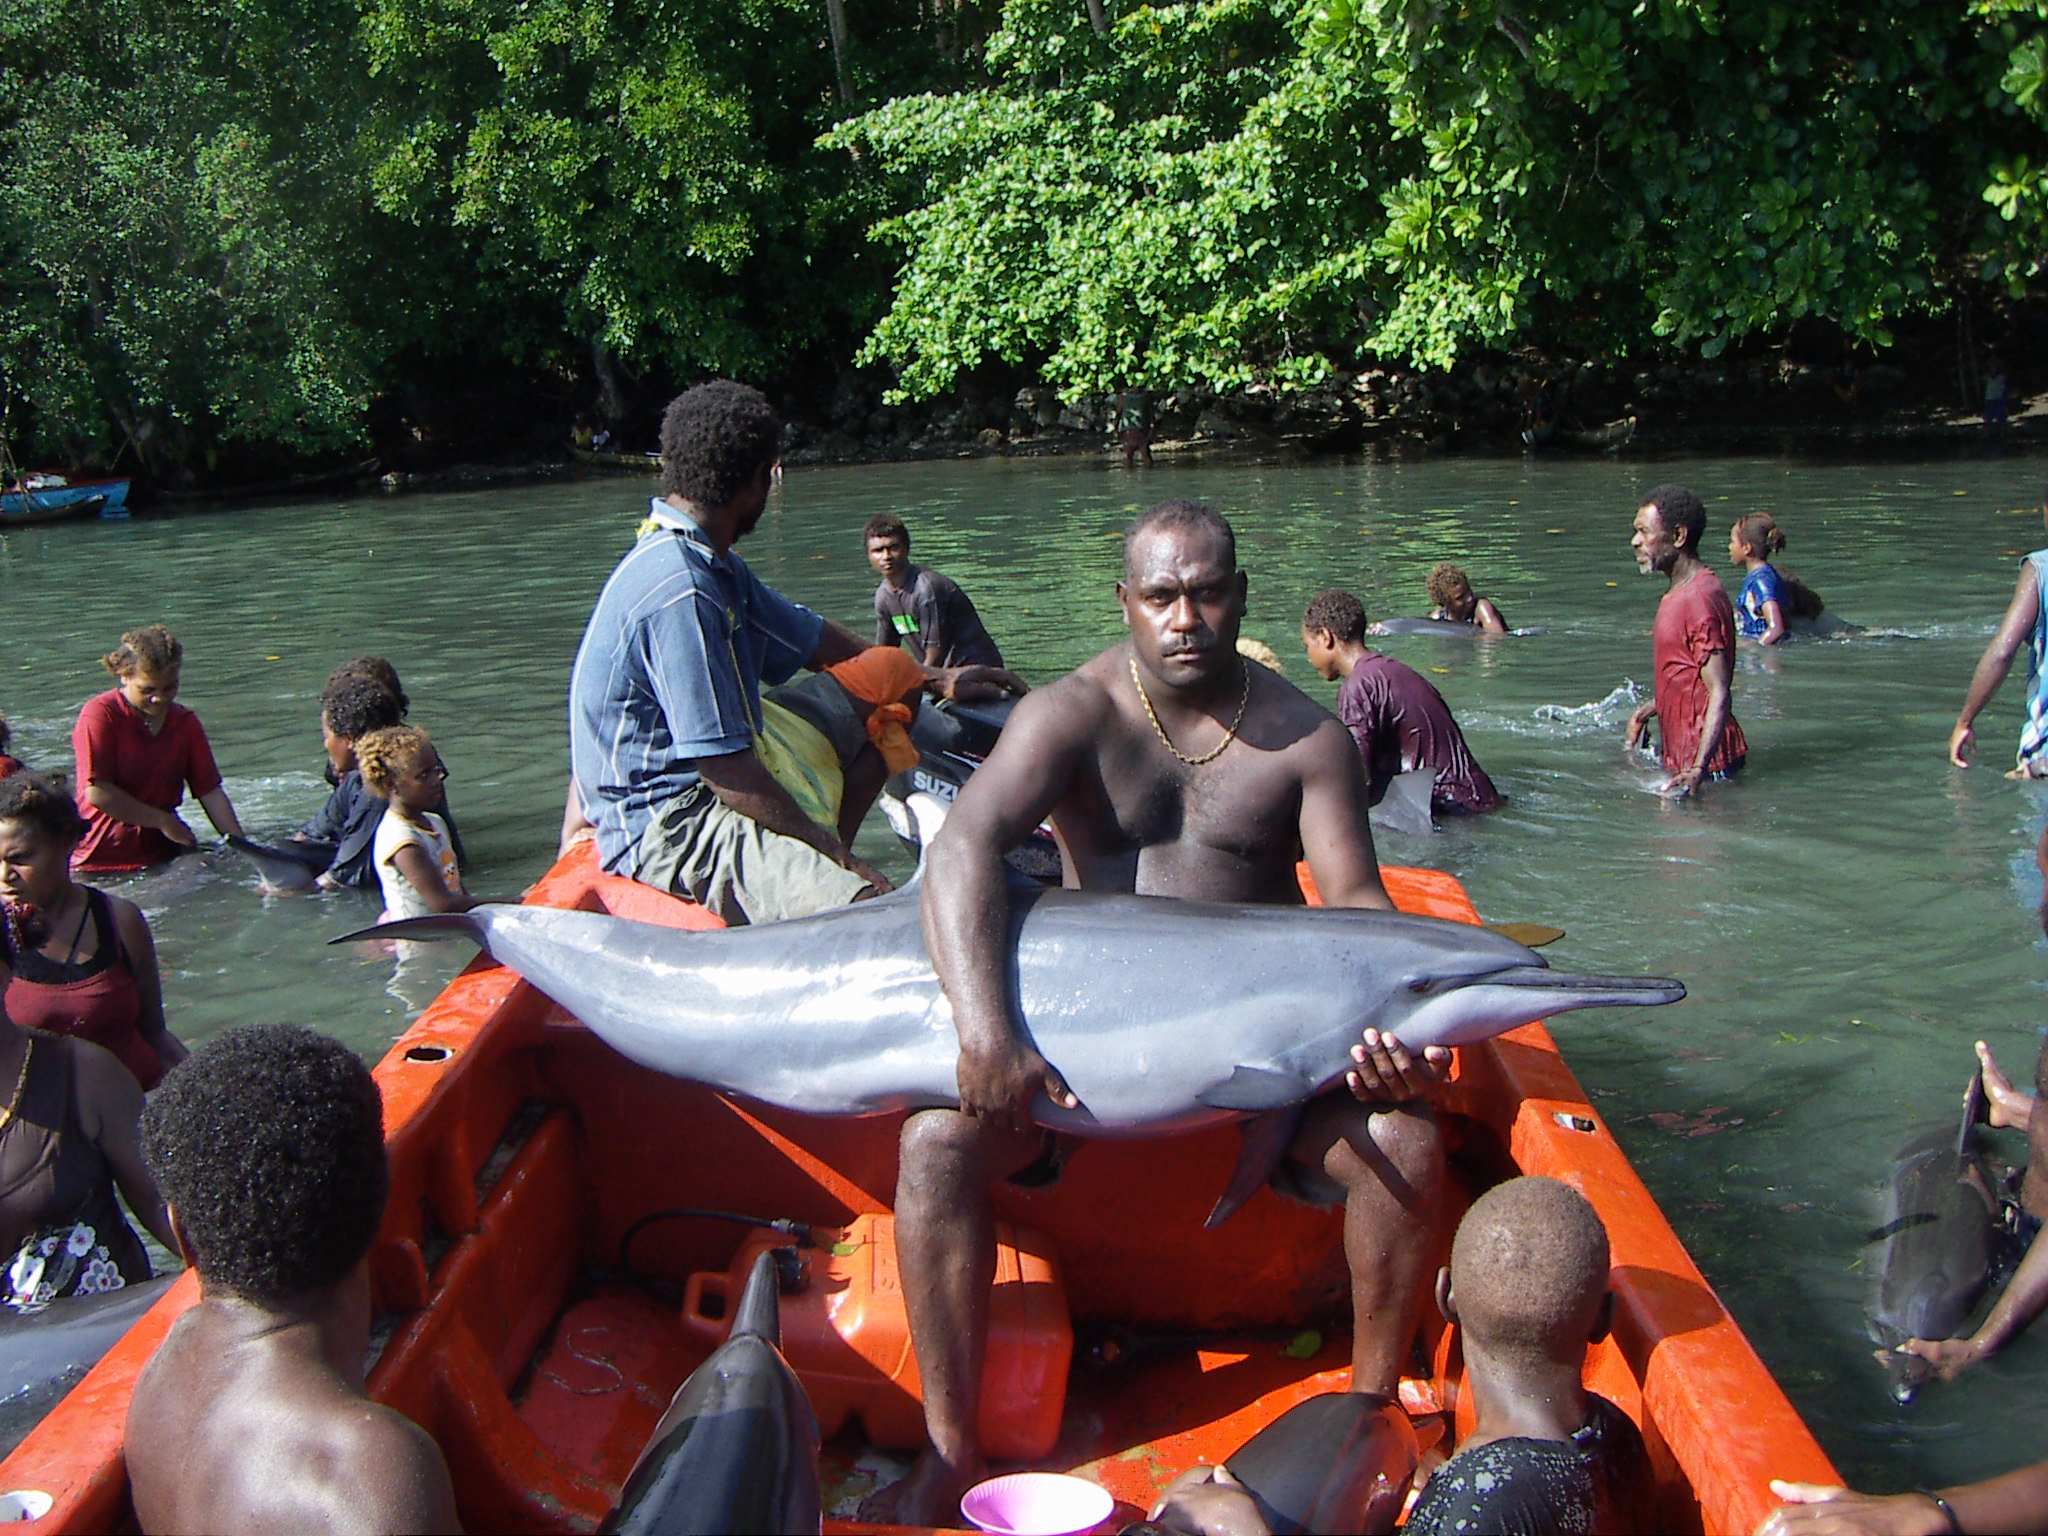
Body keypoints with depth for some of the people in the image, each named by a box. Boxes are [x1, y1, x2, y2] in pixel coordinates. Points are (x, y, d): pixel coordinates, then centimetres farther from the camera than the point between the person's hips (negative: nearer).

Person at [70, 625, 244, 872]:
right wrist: (163, 821, -10)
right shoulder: (100, 714, -8)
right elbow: (96, 792, -15)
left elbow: (211, 792, 4)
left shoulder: (186, 723, 8)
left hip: (163, 853, 4)